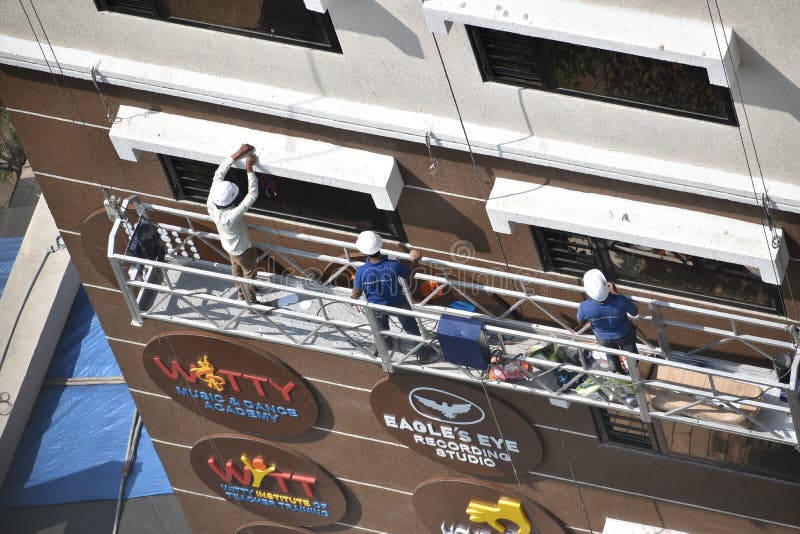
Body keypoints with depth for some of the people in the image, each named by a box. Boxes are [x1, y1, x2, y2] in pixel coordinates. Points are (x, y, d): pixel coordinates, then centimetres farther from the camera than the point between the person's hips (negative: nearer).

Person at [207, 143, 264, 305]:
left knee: (236, 268, 31)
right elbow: (252, 195, -45)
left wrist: (238, 153, -27)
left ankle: (241, 293, 56)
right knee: (249, 273, 20)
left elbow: (218, 174, -24)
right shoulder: (232, 216, -47)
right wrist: (249, 169, -42)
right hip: (242, 249, -7)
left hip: (228, 244, 7)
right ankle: (251, 302, 42)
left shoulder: (211, 204, -30)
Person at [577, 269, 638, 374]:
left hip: (604, 338, 1)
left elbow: (580, 320, -12)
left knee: (611, 356, 33)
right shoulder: (621, 301, -43)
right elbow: (635, 312, -18)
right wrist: (615, 294, -15)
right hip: (624, 335, -1)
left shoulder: (585, 307, -38)